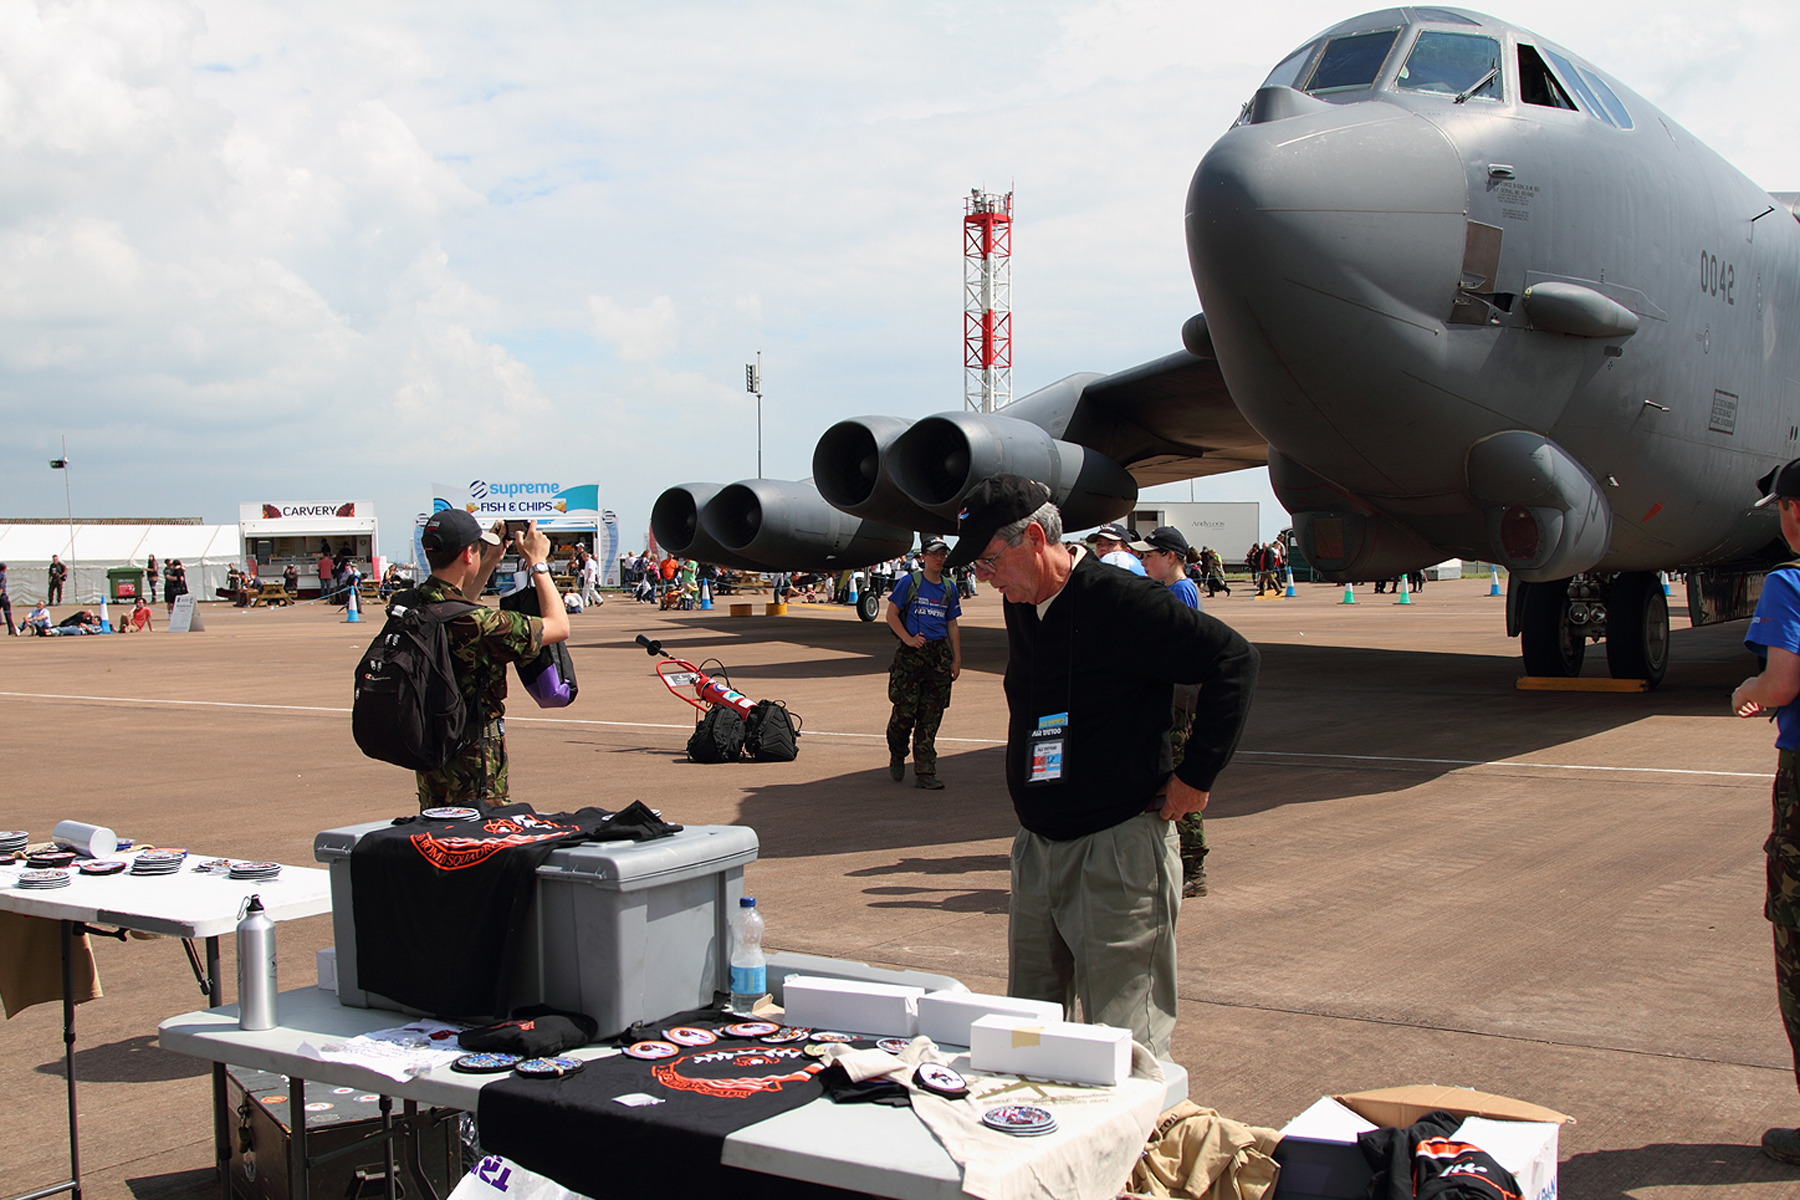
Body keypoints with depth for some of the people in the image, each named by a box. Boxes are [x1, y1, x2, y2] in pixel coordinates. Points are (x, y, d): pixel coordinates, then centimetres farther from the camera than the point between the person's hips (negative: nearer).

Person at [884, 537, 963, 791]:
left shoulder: (949, 589, 13)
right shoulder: (909, 582, 0)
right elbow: (891, 613, 0)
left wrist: (957, 660, 12)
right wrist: (908, 638, -12)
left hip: (939, 655, 4)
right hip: (910, 655, -4)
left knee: (930, 717, 2)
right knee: (905, 710, -6)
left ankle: (925, 773, 5)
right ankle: (896, 758, 21)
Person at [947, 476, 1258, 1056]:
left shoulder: (1122, 601, -17)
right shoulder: (1020, 606, 7)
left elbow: (1234, 660, -14)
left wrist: (1196, 775, -12)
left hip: (1120, 848, -8)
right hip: (1039, 845, 8)